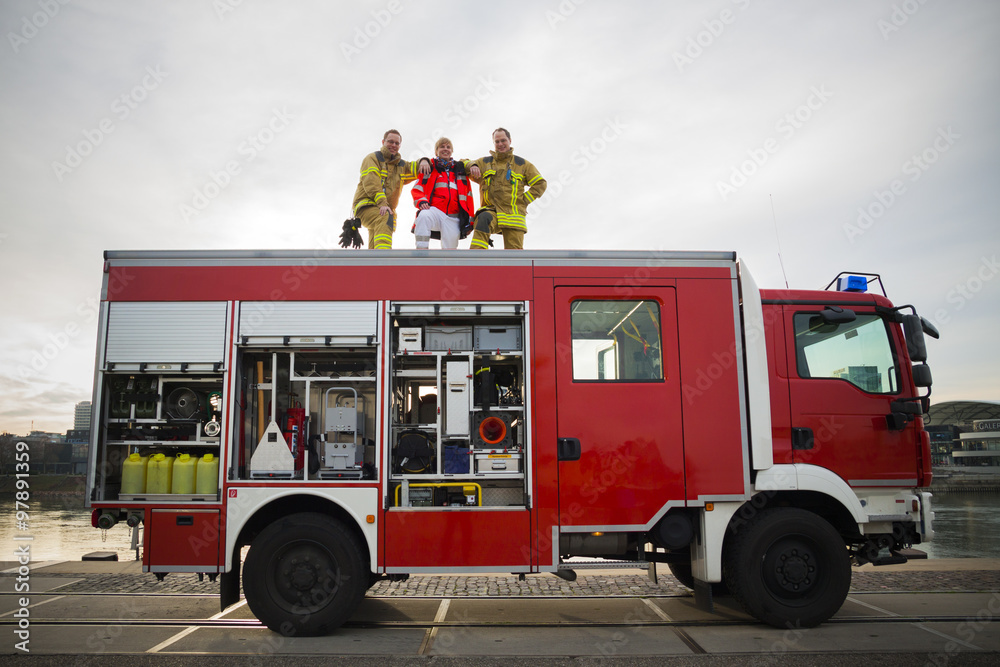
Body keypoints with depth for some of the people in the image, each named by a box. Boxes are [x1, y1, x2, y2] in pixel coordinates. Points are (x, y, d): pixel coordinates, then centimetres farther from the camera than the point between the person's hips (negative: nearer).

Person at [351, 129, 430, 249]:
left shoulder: (401, 165, 25)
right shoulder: (372, 159, 5)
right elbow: (371, 184, -10)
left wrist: (423, 162, -2)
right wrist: (382, 203, -25)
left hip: (387, 209, 7)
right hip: (366, 206, -7)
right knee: (385, 218, -37)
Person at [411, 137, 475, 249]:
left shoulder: (460, 169, 21)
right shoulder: (429, 167, 15)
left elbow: (468, 196, 19)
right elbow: (417, 190, 8)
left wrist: (469, 220, 11)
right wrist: (421, 201, -15)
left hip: (454, 217, 3)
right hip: (434, 210, -3)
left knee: (450, 247, -4)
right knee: (423, 216, -36)